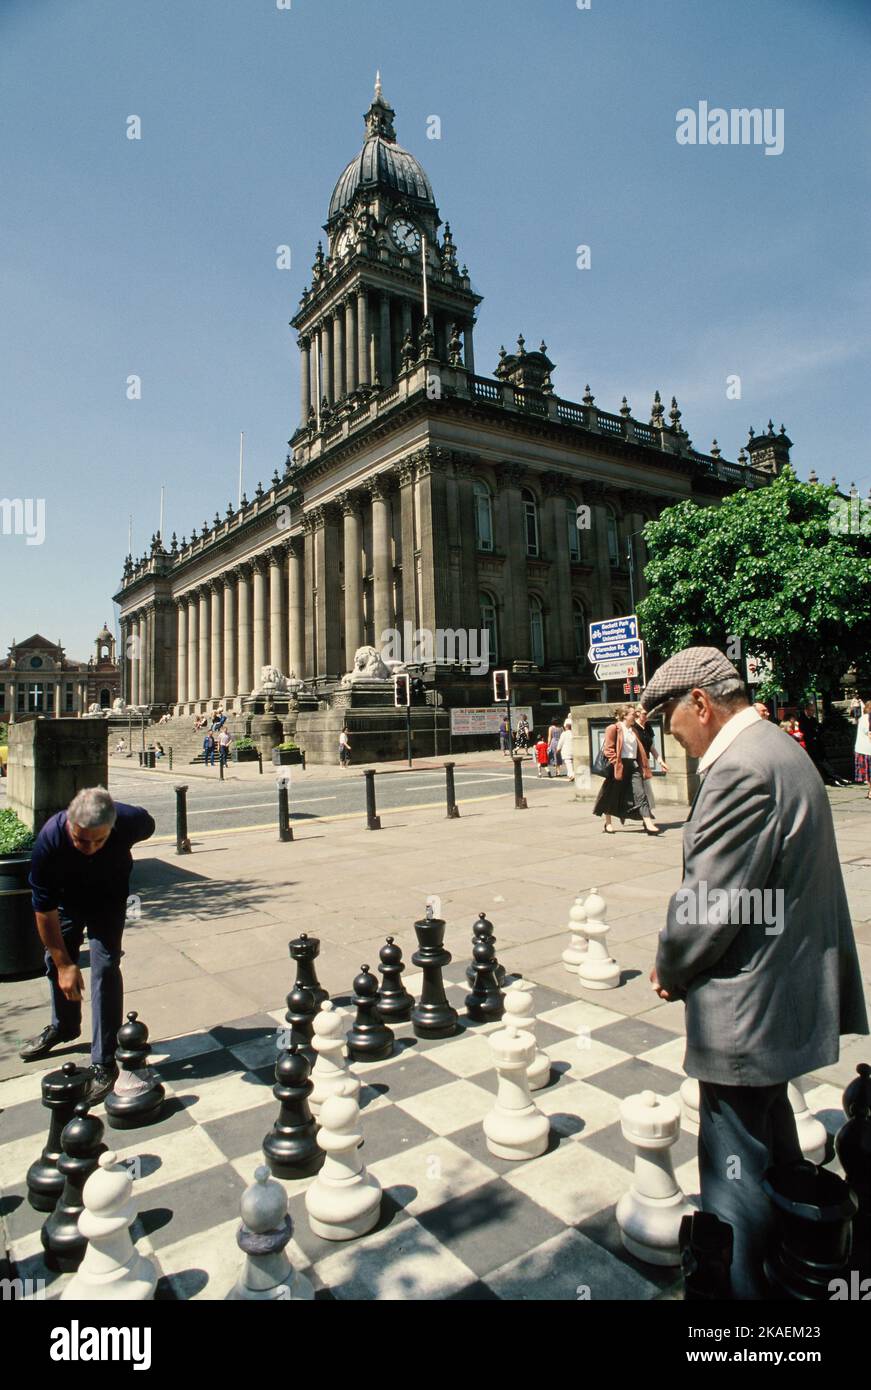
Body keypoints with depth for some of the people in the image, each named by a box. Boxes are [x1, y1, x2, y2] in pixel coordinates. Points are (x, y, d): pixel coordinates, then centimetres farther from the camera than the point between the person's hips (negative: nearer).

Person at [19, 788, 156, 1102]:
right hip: (66, 899, 2)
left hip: (108, 901, -2)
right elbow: (44, 911, -25)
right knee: (55, 961, 16)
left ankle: (103, 1064, -3)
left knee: (105, 967, -13)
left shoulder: (131, 821, -38)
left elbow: (147, 826, -8)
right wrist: (64, 964, -20)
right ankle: (63, 1027, 45)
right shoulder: (49, 840, -38)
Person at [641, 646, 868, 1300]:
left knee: (735, 1164, 7)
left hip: (747, 1009, -11)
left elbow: (711, 901, -25)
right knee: (772, 1135, 29)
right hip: (784, 994, 11)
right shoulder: (780, 750, 8)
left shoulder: (741, 768, -26)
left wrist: (670, 968, -6)